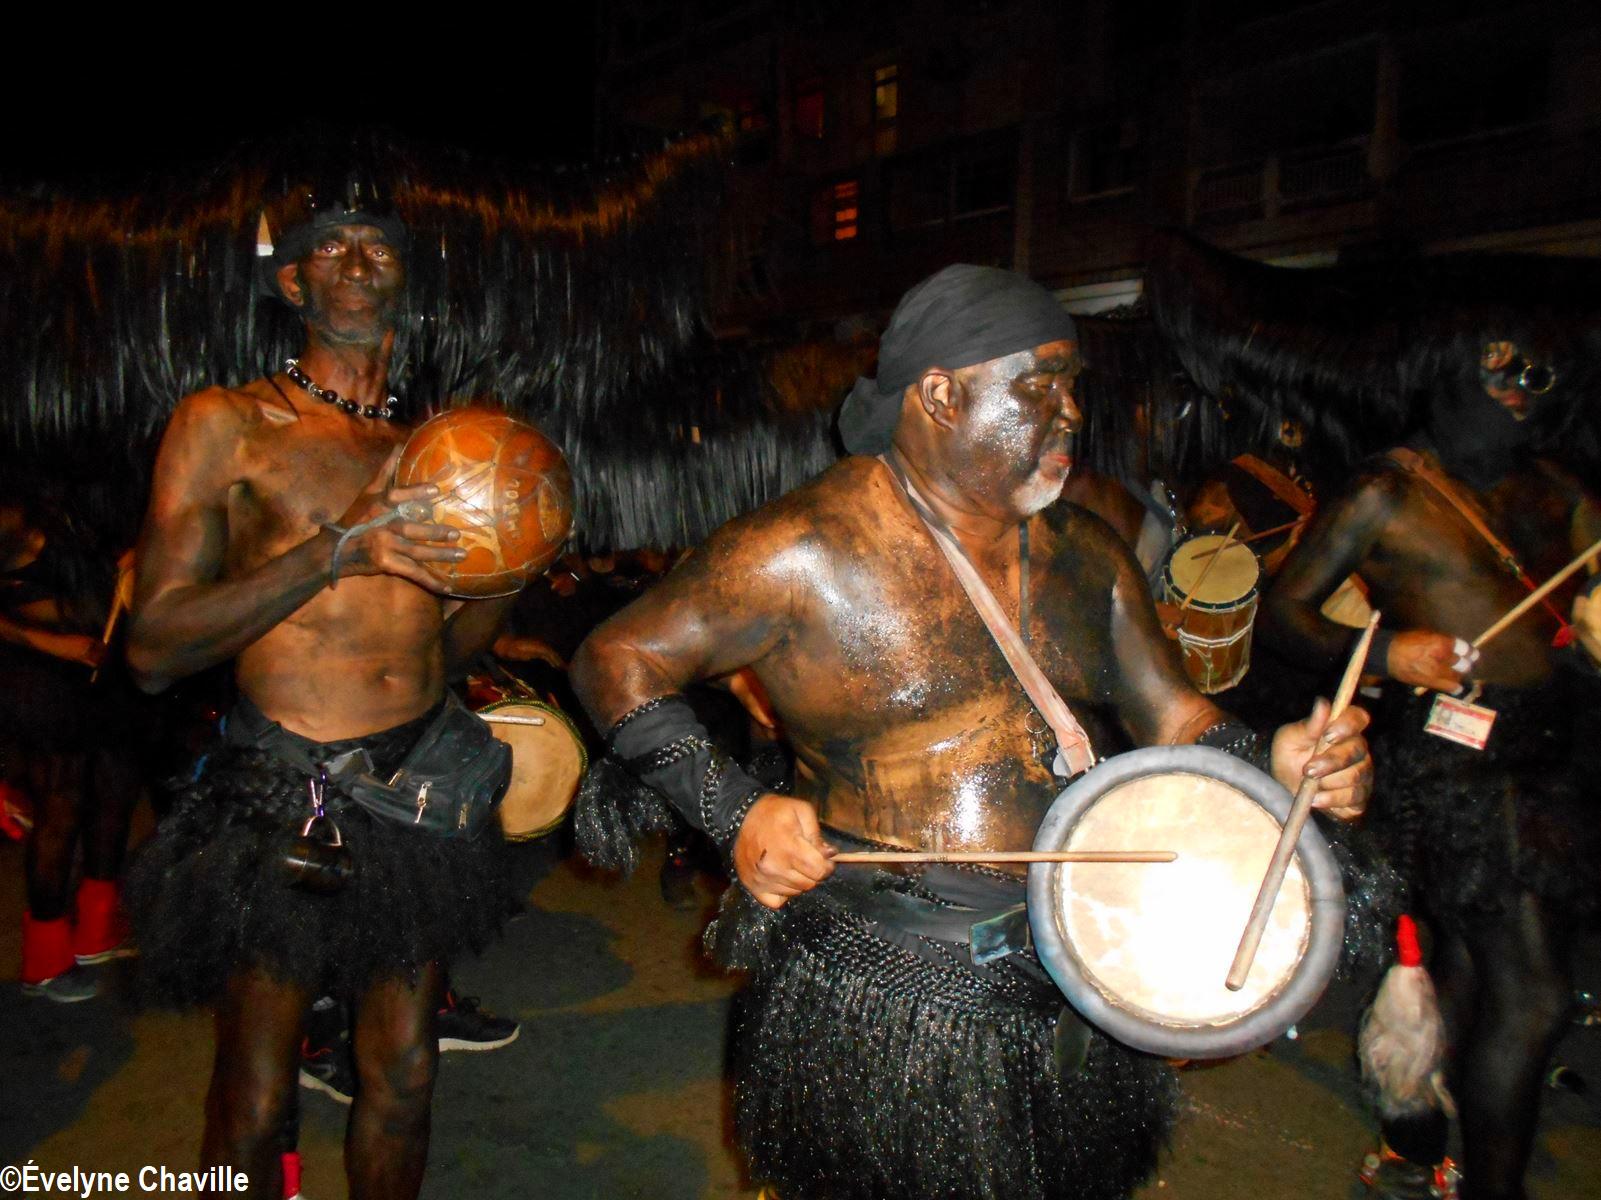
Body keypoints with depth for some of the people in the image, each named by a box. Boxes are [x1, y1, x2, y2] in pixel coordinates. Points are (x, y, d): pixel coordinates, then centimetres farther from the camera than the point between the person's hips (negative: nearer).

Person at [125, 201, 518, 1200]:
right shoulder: (226, 424, -3)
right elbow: (155, 649, -11)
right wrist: (341, 547, -20)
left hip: (424, 790, 4)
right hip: (287, 803, -4)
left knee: (403, 1081, 15)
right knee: (254, 1109, 8)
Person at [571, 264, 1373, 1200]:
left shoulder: (1087, 554, 5)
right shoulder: (805, 552, -14)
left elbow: (1175, 719, 10)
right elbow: (616, 661, -9)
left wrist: (1277, 761, -10)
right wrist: (737, 814, -19)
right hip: (881, 1005, -5)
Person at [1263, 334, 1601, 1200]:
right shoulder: (1388, 493, -7)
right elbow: (1284, 608, -7)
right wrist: (1383, 652, -20)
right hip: (1454, 760, -8)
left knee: (1463, 963, 18)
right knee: (1531, 996, -6)